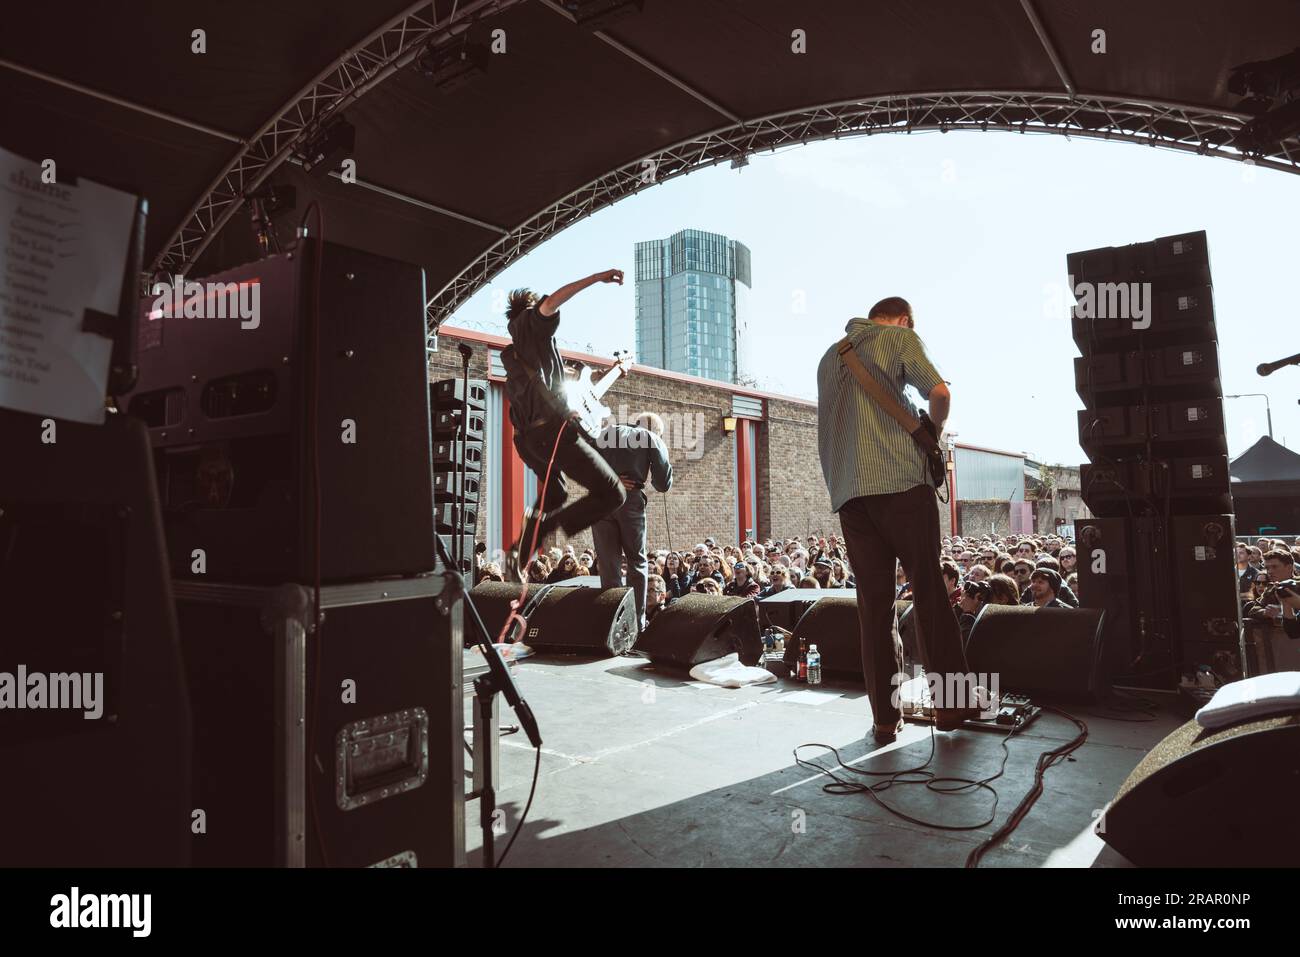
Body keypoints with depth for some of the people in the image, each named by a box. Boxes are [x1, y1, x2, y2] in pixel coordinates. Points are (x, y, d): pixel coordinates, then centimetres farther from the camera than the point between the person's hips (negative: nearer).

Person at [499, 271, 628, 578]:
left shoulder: (512, 357, 28)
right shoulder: (529, 326, 5)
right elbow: (548, 305, -17)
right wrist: (597, 277, -19)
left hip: (528, 439, 9)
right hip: (554, 429, -9)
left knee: (555, 495, 33)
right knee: (613, 493, -10)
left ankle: (519, 553, 26)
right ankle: (546, 523, -22)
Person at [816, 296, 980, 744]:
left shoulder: (830, 356, 26)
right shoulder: (899, 338, 8)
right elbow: (939, 392, -6)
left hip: (846, 490, 5)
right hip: (900, 479, -4)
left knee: (873, 600, 4)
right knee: (928, 587, 3)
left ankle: (885, 716, 4)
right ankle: (951, 700, 7)